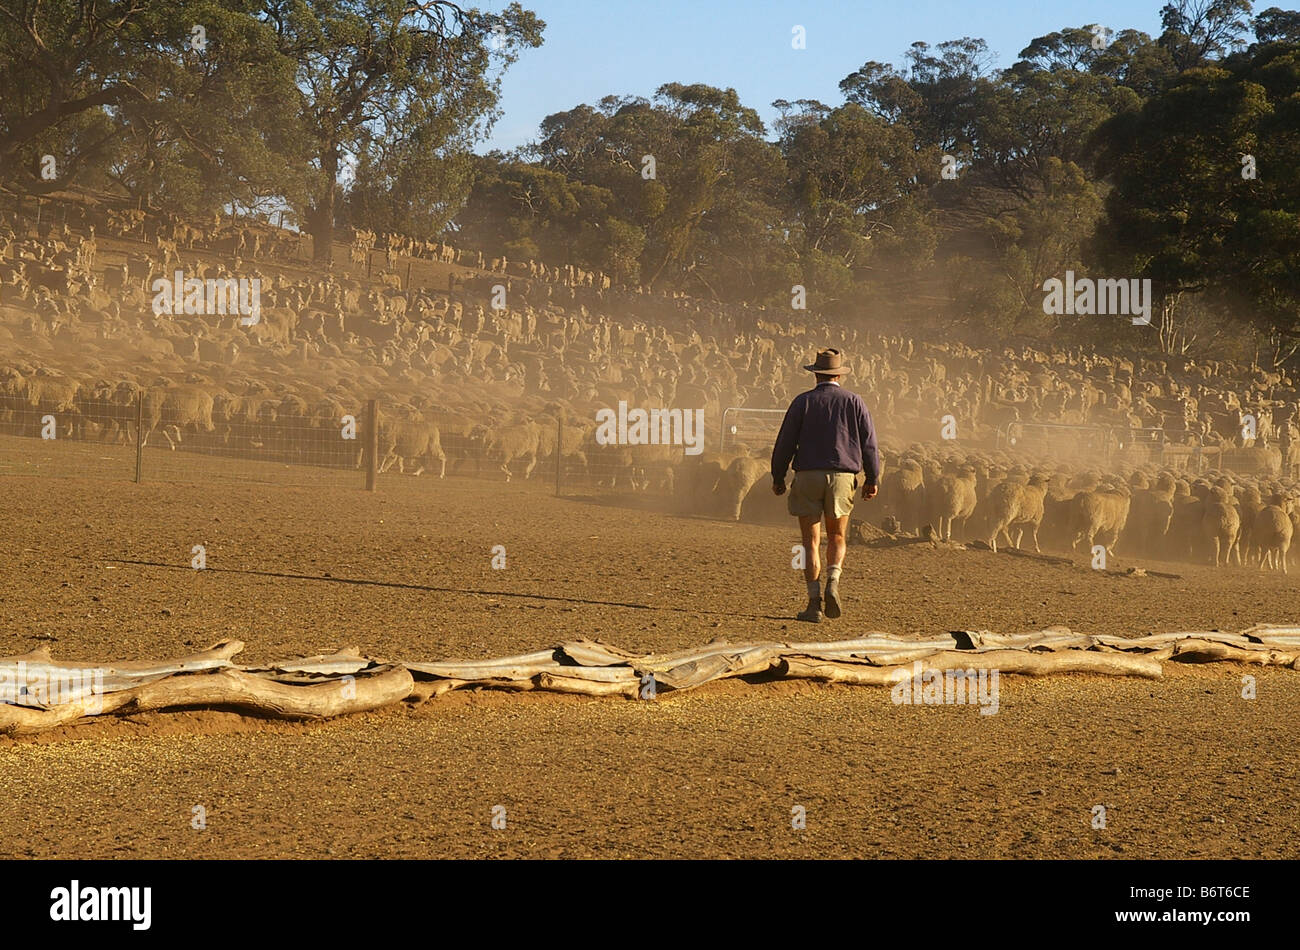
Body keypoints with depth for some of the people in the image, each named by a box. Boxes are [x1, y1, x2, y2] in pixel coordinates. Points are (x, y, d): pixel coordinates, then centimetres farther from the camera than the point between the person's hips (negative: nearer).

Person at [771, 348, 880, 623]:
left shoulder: (803, 401, 0)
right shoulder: (854, 401, 4)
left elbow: (785, 442, 0)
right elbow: (869, 443, 5)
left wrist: (777, 477, 10)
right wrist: (871, 479, 14)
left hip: (808, 476, -1)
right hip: (842, 476, 1)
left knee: (811, 541, 4)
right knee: (837, 537, 16)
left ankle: (814, 602, -2)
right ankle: (833, 582, -10)